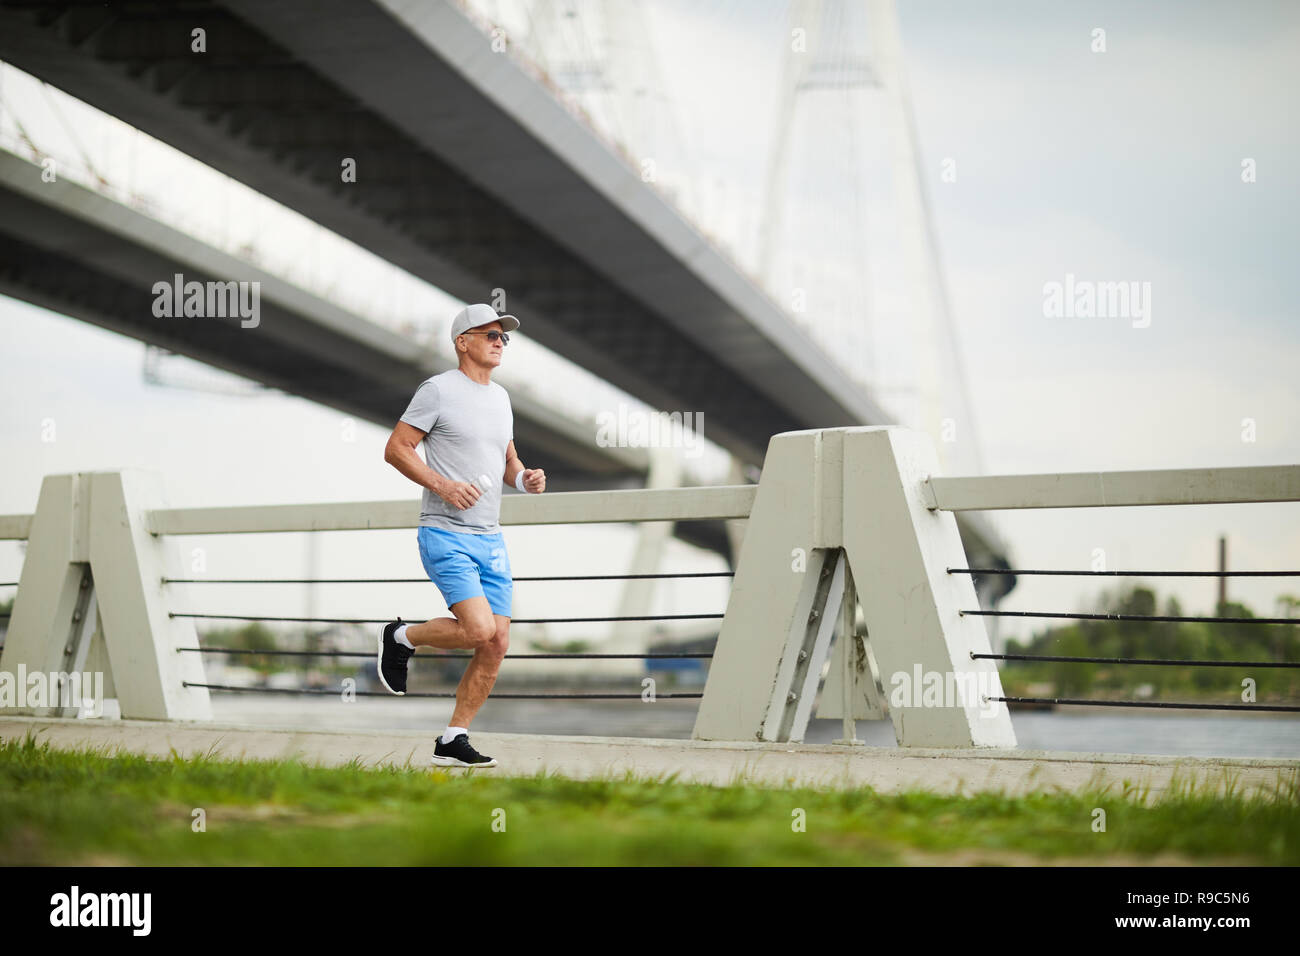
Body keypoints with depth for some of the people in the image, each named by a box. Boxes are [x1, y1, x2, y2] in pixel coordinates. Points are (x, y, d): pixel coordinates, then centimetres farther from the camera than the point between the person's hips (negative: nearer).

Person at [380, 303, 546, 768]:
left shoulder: (500, 397, 16)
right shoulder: (438, 389, -6)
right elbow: (396, 449, -8)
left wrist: (526, 478, 3)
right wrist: (442, 485, -19)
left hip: (491, 538, 7)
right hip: (445, 535, -7)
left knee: (497, 644, 0)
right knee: (478, 629, -21)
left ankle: (452, 742, 10)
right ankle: (400, 638, 7)